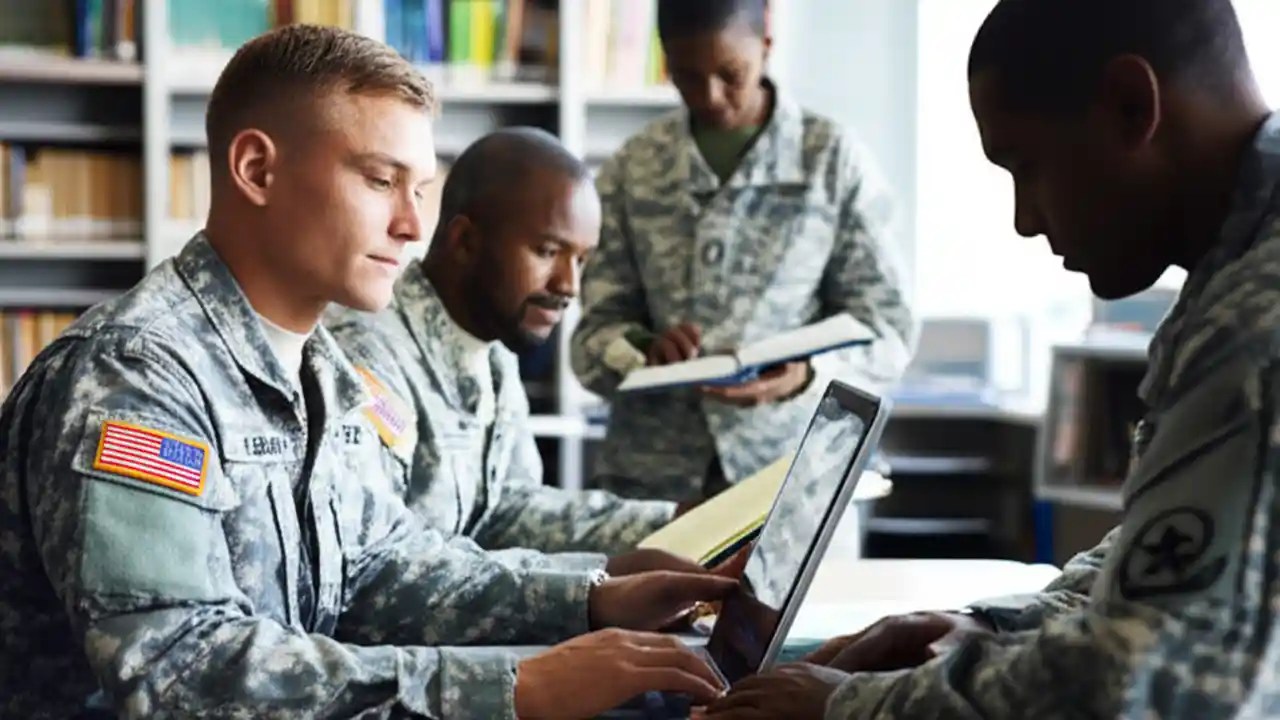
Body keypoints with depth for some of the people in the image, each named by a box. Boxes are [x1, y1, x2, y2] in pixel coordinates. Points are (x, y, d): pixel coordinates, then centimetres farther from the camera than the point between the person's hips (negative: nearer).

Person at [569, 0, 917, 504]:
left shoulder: (835, 160, 1)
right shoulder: (631, 170, 7)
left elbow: (888, 328, 1)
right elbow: (595, 333, 7)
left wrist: (807, 372, -18)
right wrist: (642, 351, -15)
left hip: (793, 472, -1)